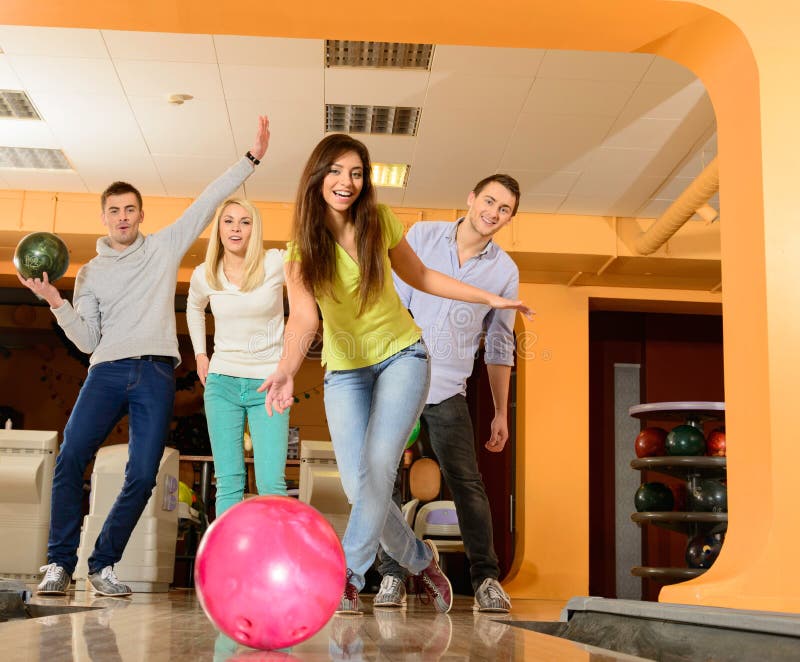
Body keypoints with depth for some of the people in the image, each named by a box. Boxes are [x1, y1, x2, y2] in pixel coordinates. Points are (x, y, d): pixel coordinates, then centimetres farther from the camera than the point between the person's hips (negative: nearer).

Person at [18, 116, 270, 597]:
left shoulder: (166, 247, 13)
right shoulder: (90, 273, 16)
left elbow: (209, 202, 7)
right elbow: (87, 340, 10)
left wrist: (251, 160, 2)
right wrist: (56, 303, -4)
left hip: (157, 375, -1)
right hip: (108, 370, 1)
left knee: (143, 476, -7)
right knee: (70, 459, -16)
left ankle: (104, 565, 6)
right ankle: (60, 563, -8)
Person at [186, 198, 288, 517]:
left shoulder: (277, 264, -9)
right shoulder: (204, 275, 3)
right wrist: (200, 354, 17)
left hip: (268, 384, -2)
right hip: (222, 383, 3)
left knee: (271, 483, -10)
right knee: (229, 482, 1)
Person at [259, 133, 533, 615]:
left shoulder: (380, 222, -7)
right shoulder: (303, 247, -10)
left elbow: (420, 276, 9)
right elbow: (303, 318, -26)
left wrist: (491, 299, 11)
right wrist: (287, 370, -46)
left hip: (402, 355, 0)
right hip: (345, 371, 1)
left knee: (379, 462, -21)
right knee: (358, 484, -7)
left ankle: (348, 578, -13)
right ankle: (421, 560, 18)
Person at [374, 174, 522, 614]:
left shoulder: (505, 271, 4)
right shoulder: (421, 236, 2)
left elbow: (499, 348, 9)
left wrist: (501, 413, 8)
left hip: (448, 391, 0)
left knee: (467, 483, -4)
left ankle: (486, 578, 6)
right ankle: (392, 576, 9)